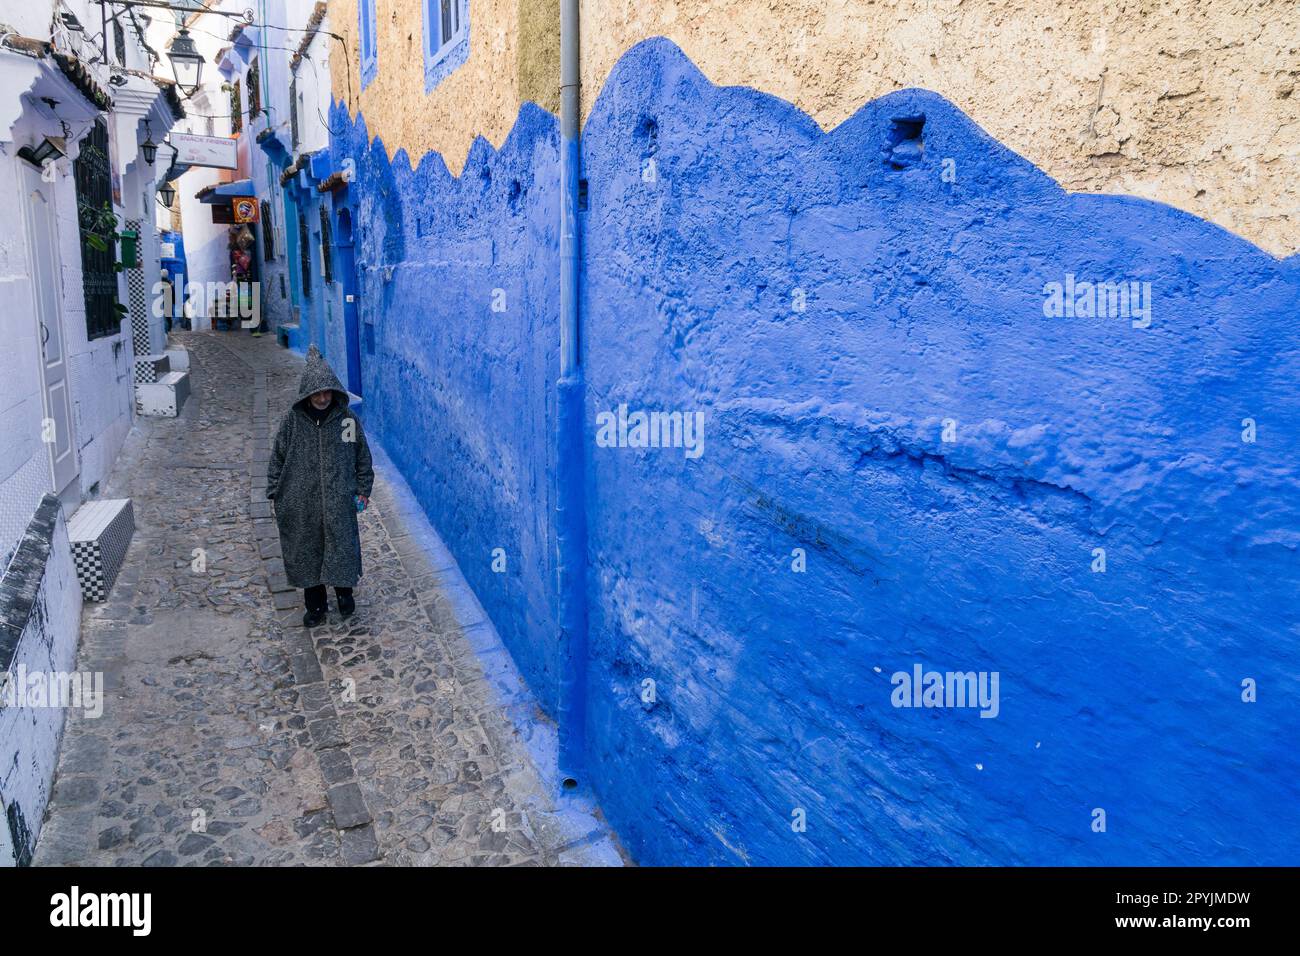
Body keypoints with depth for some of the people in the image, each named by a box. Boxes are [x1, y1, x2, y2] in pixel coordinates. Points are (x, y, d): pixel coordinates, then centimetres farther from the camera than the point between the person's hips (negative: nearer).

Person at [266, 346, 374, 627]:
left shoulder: (347, 419, -6)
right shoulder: (291, 421, -6)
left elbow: (363, 458, 3)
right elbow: (277, 459, 2)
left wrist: (362, 490, 3)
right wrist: (275, 495, 2)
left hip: (339, 503, -1)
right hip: (300, 504, 1)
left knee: (342, 547, 8)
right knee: (306, 552, 12)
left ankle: (344, 591, 36)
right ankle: (315, 604, 30)